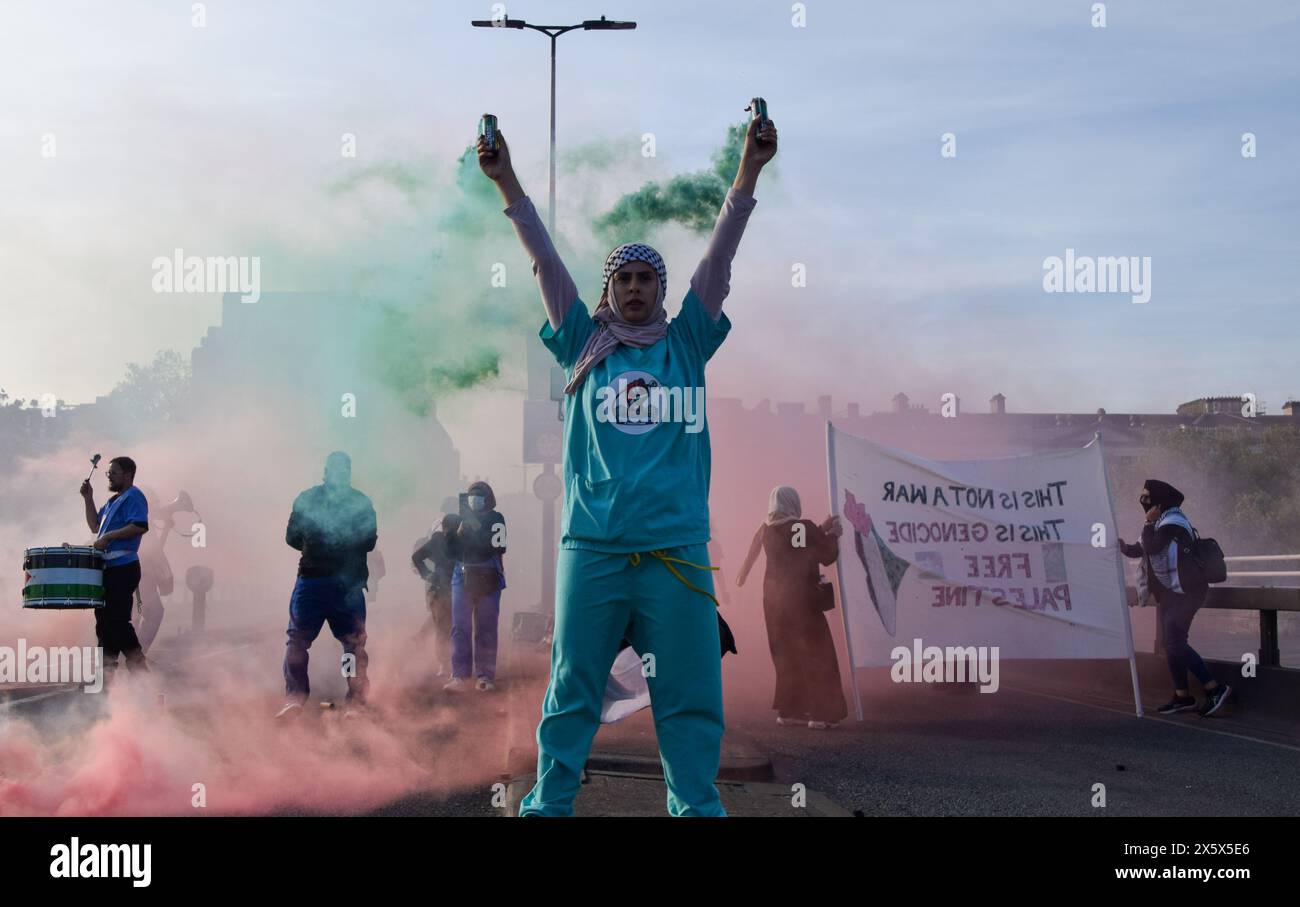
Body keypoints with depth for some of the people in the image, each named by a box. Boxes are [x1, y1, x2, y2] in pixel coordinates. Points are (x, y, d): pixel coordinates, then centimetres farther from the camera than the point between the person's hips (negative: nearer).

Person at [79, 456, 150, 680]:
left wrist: (108, 537, -21)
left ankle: (139, 668, -8)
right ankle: (107, 669, 13)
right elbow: (95, 526, 24)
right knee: (105, 618, 9)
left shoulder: (134, 496, -7)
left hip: (123, 567, -10)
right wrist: (88, 498, 17)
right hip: (109, 567, 10)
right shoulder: (113, 501, 22)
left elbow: (140, 526, -21)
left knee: (117, 619, -12)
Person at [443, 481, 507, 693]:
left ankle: (485, 676, 2)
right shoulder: (462, 519, 12)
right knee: (460, 628, -4)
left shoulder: (495, 519, 5)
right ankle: (459, 676, -6)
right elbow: (452, 550, 10)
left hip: (488, 579, -2)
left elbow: (498, 547, -9)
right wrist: (459, 532, -7)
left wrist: (477, 529, -13)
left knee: (486, 629, -1)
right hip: (462, 577, 2)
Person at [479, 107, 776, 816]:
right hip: (591, 547, 0)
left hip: (677, 550, 1)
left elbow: (719, 258, 5)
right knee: (572, 692, 7)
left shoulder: (686, 345, 11)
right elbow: (544, 260, 7)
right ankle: (547, 805, 16)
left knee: (690, 697, 4)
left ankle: (697, 808, 14)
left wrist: (748, 173, -1)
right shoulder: (584, 346, 10)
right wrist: (507, 183, 3)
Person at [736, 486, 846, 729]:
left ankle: (789, 710, 15)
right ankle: (822, 713, -3)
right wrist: (832, 534, 10)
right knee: (817, 654, 1)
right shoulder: (804, 527, -12)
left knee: (787, 655, 15)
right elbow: (828, 556, -5)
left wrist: (822, 530, 17)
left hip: (774, 598, 6)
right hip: (801, 599, -6)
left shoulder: (766, 530, 4)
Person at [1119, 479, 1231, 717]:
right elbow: (1144, 549, 20)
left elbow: (1152, 548, -27)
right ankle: (1182, 696, 14)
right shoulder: (1162, 521, 15)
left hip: (1184, 592, -10)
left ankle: (1215, 688, -13)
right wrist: (1124, 548, 3)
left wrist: (1148, 523, -15)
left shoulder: (1173, 522, -16)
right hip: (1168, 592, 10)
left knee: (1174, 642, -16)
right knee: (1172, 644, 9)